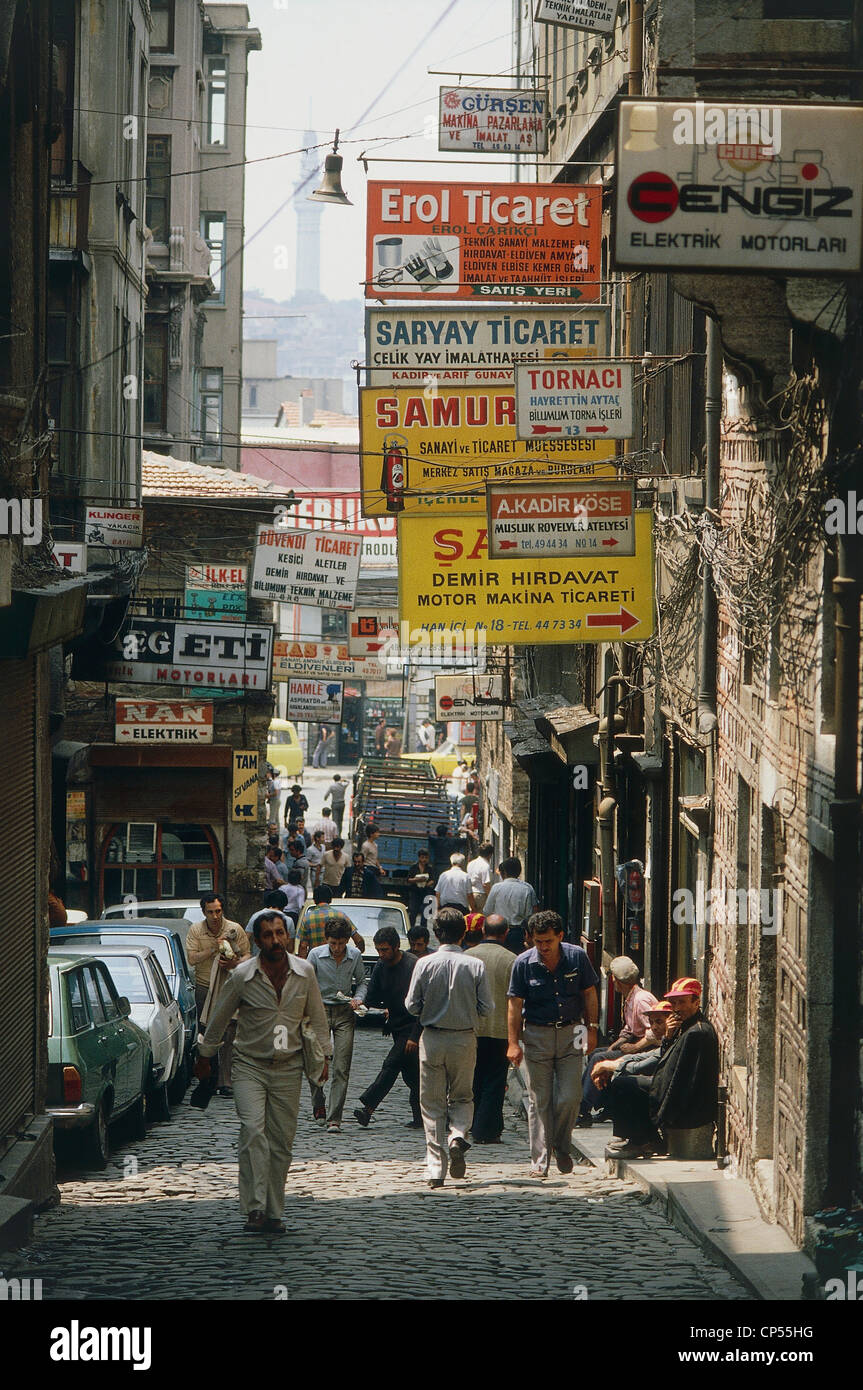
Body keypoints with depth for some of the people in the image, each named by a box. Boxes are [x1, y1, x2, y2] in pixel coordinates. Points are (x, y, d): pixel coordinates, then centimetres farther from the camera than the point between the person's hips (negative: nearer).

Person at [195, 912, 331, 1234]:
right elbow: (219, 1018, 6)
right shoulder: (242, 975, -8)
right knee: (253, 1131, -19)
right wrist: (204, 1056, 14)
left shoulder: (304, 973, -1)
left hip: (288, 1068, 2)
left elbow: (317, 1017, 13)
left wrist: (322, 1056, 13)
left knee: (281, 1141, 2)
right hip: (250, 1065, -2)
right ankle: (255, 1209, -21)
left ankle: (274, 1212, 10)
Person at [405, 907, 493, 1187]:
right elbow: (486, 1007, -5)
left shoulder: (425, 964, -9)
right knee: (462, 1097, 18)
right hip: (464, 1039, 1)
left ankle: (436, 1169, 2)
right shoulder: (475, 965, -8)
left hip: (432, 1038, -1)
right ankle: (457, 1135, -12)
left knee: (432, 1104, 6)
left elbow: (412, 1006, -5)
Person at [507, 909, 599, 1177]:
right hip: (537, 1036, -1)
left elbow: (589, 994, 8)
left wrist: (592, 1029, 5)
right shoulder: (524, 963, -6)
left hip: (570, 1034, 1)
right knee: (539, 1101, 0)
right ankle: (539, 1161, 6)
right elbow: (515, 1005, -3)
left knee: (570, 1098, -4)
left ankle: (562, 1148, 20)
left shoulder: (576, 957, -3)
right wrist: (513, 1043, -8)